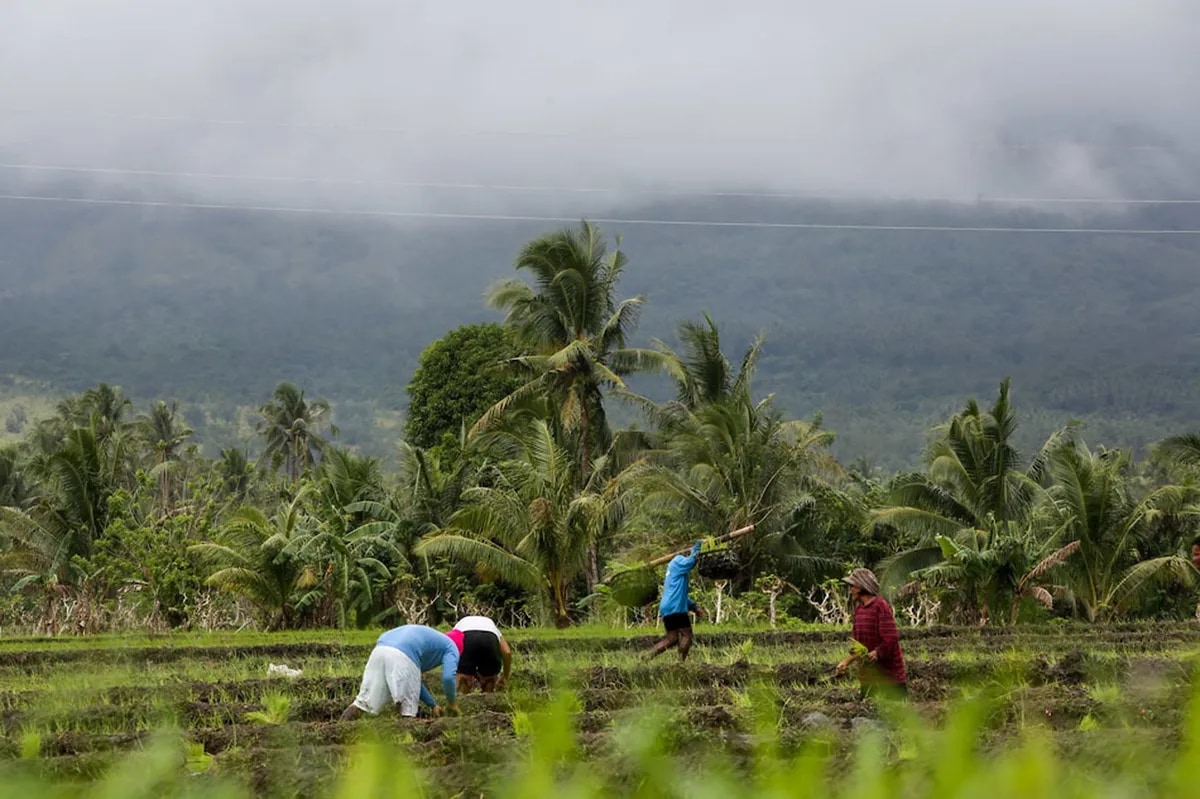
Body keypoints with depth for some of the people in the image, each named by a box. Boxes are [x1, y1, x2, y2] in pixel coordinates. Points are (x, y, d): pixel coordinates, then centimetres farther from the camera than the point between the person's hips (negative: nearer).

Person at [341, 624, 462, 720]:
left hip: (379, 650, 7)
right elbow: (448, 677, 2)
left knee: (365, 700, 10)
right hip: (403, 656, -7)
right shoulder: (452, 648, 21)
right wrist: (452, 703, 18)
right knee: (408, 709, 4)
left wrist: (433, 705, 46)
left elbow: (414, 681, 44)